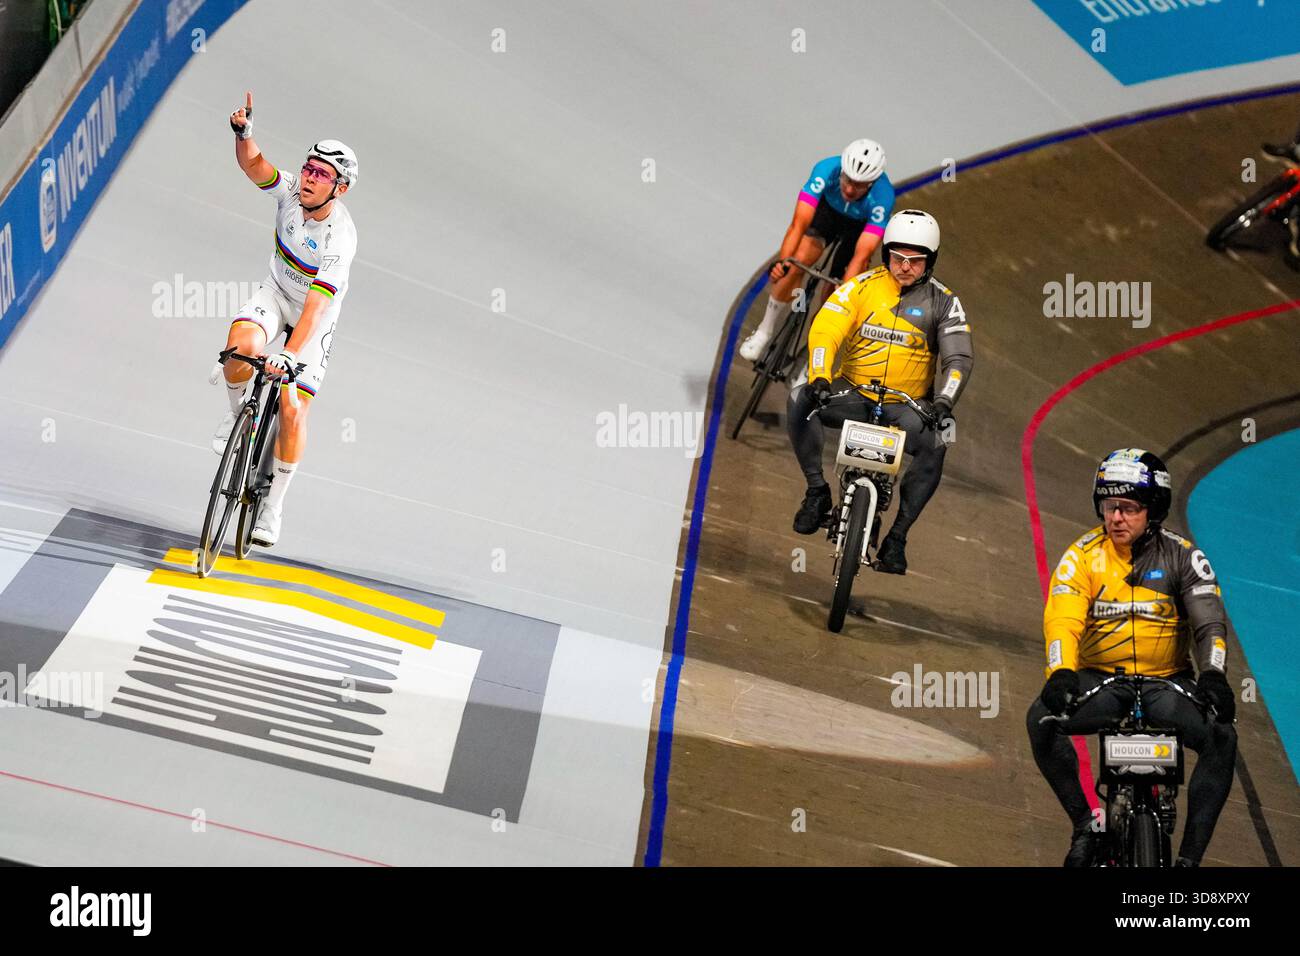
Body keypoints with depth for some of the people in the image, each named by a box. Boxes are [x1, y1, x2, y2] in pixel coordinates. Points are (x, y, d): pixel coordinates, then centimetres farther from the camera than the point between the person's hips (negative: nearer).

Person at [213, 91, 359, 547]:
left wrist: (290, 353, -48)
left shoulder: (341, 237, -31)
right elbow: (252, 163, -24)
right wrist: (243, 132, -46)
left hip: (315, 316, -3)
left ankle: (273, 508, 8)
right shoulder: (292, 192, -17)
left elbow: (317, 302, -39)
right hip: (276, 291, 3)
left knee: (293, 411, -8)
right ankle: (238, 412, 0)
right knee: (243, 344, -32)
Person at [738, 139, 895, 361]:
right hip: (828, 209, 1)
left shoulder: (883, 196, -40)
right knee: (797, 263, -22)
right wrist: (781, 262, -57)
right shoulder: (827, 169, -37)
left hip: (862, 225, -1)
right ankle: (764, 331, -3)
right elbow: (799, 224, -42)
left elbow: (861, 256, -43)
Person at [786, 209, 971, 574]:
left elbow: (959, 358, -7)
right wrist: (819, 377, -32)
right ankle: (817, 489, -11)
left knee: (934, 444, -31)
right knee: (800, 401, -27)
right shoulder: (862, 286, -2)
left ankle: (897, 536, -15)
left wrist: (943, 401, -27)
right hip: (852, 394, 1)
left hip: (906, 406, 0)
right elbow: (825, 330, -13)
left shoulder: (943, 301, -1)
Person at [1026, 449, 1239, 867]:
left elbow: (1209, 621, -9)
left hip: (1166, 681, 0)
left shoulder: (1181, 555, -1)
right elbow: (1062, 618, -16)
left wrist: (1213, 675, -28)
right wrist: (1061, 672, -34)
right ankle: (1086, 824, -13)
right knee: (1041, 719, -28)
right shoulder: (1083, 555, -3)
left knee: (1221, 737, -26)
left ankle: (1190, 854, -16)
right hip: (1099, 680, 0)